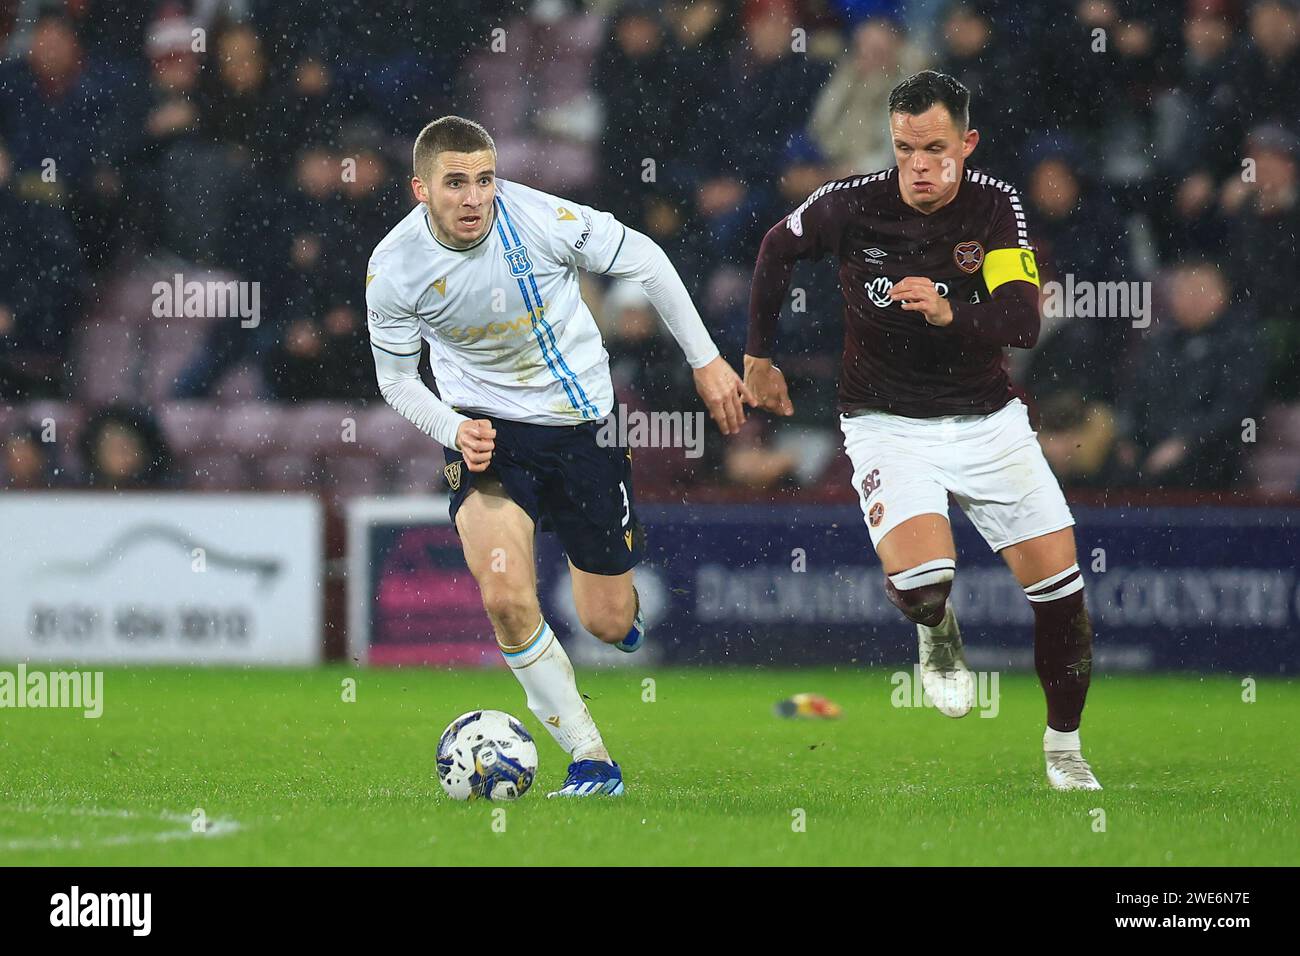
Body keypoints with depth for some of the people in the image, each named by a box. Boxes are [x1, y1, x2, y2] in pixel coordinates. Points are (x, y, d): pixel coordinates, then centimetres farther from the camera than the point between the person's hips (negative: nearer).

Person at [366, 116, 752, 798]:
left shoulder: (542, 219, -21)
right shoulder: (393, 268, -16)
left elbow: (644, 261, -4)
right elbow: (395, 377, 0)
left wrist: (706, 361, 0)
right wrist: (454, 431, -18)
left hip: (582, 421, 0)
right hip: (486, 426, 0)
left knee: (609, 624, 4)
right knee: (505, 599, -24)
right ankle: (591, 761, -9)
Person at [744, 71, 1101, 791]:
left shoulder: (996, 207, -11)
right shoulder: (852, 204, -12)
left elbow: (1022, 324, -22)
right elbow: (776, 250, 10)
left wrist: (949, 313, -41)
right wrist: (758, 356, 15)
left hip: (986, 418, 2)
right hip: (887, 425, -2)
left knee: (1058, 580, -4)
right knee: (920, 577, -26)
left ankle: (1064, 747, 18)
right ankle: (938, 634, 12)